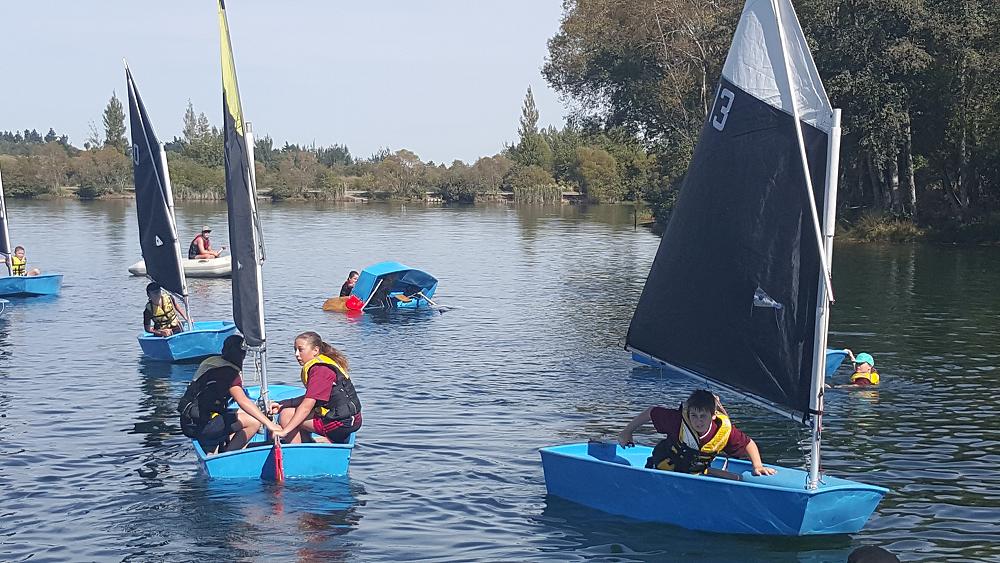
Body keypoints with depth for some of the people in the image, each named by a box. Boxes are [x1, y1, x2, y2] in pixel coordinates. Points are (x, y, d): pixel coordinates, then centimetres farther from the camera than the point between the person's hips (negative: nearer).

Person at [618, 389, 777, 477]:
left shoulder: (725, 430, -22)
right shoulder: (678, 420, -28)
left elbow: (749, 444, -6)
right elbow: (651, 412, -12)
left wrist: (758, 466, -23)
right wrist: (627, 432, -5)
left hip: (697, 475, 3)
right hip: (663, 470, -3)